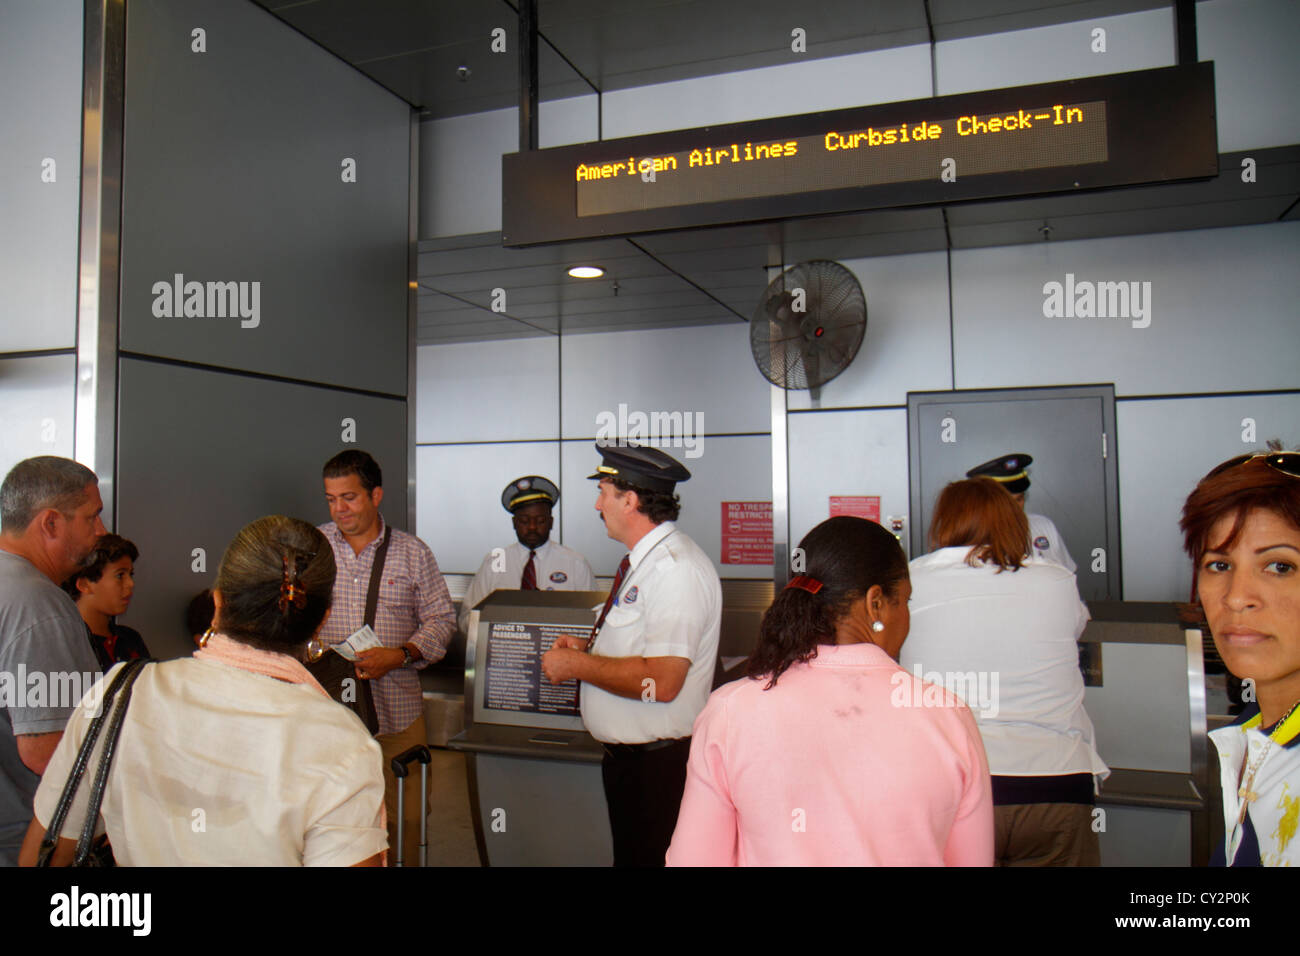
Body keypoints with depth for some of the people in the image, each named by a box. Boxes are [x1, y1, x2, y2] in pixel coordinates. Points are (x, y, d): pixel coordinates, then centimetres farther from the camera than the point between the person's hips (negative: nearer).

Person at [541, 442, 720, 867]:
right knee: (628, 857, 21)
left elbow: (661, 681, -29)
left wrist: (574, 665, -19)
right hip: (624, 756, 10)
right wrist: (587, 648, 7)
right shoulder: (641, 561, 10)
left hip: (659, 766, -10)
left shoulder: (677, 568, -22)